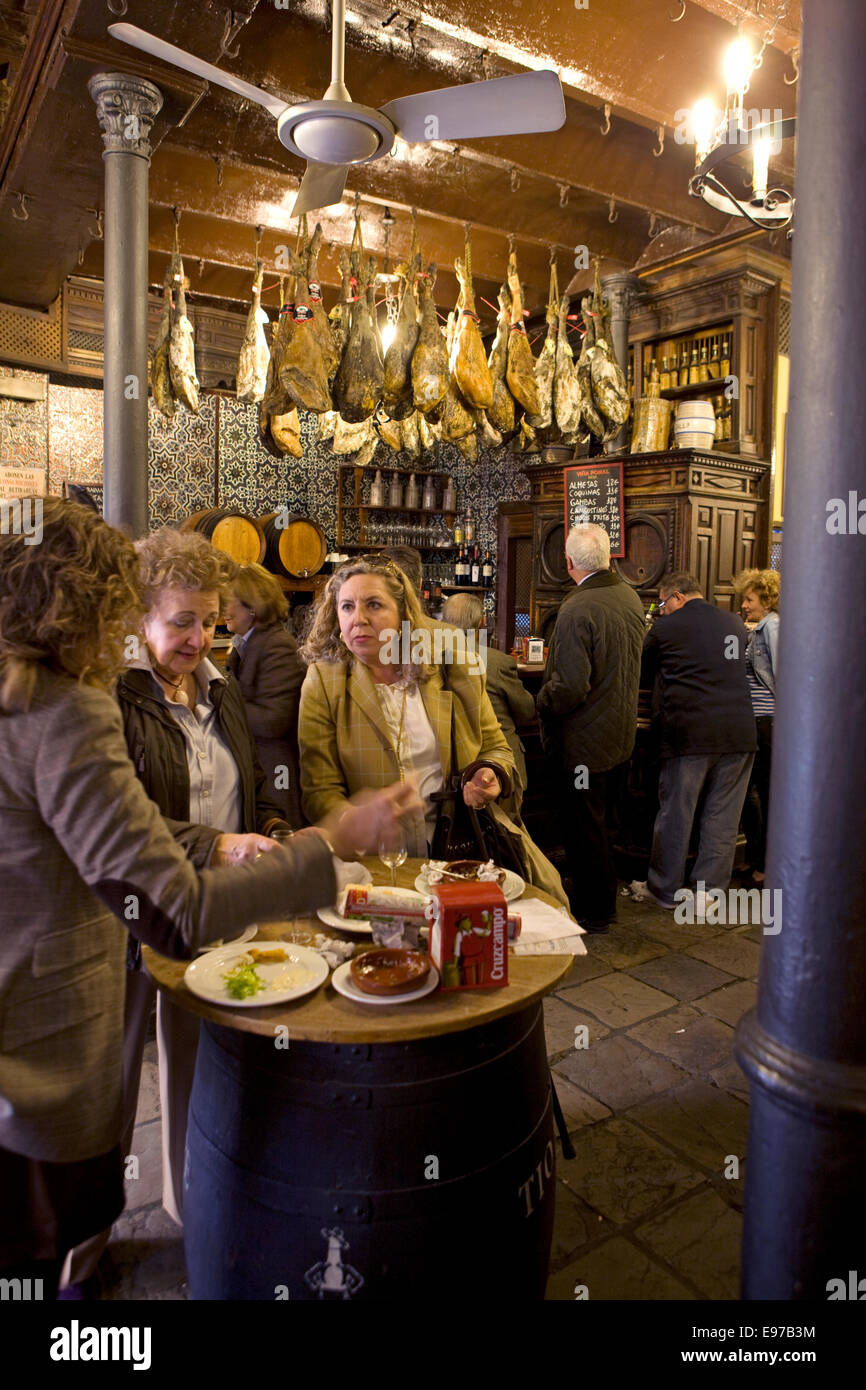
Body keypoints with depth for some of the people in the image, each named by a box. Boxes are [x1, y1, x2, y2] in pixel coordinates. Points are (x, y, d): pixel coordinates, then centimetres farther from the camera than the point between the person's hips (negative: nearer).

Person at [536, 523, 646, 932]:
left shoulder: (577, 610, -25)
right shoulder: (631, 597, 2)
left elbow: (570, 687, -25)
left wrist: (542, 703, -9)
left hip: (584, 738, -9)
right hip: (622, 733, 9)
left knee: (584, 827, 6)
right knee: (604, 823, 22)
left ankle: (591, 913, 19)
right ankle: (604, 902, 37)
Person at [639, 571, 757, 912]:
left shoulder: (666, 628, 0)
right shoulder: (735, 623, 13)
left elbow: (642, 678, 10)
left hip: (689, 733, -3)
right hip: (739, 733, 4)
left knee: (675, 814, 8)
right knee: (722, 817, 10)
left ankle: (665, 890, 20)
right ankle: (708, 891, 18)